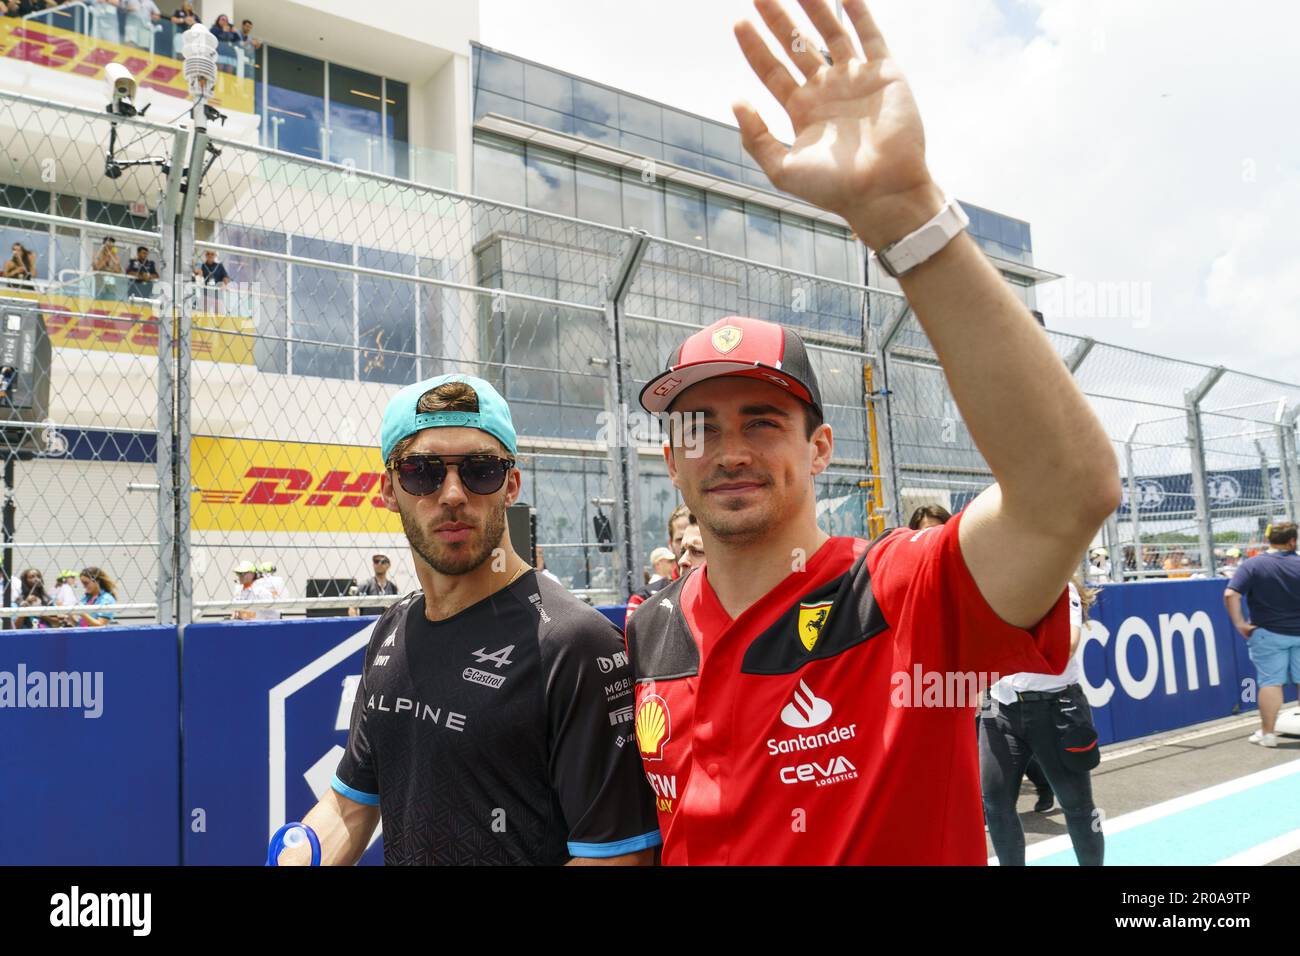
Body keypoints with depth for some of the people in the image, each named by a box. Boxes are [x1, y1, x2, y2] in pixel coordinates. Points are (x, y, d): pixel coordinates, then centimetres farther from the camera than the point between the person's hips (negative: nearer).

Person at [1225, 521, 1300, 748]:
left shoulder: (1252, 565, -8)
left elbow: (1230, 595, -18)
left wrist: (1239, 623, -10)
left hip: (1268, 634, -2)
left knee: (1271, 682, 1)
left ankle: (1267, 733, 4)